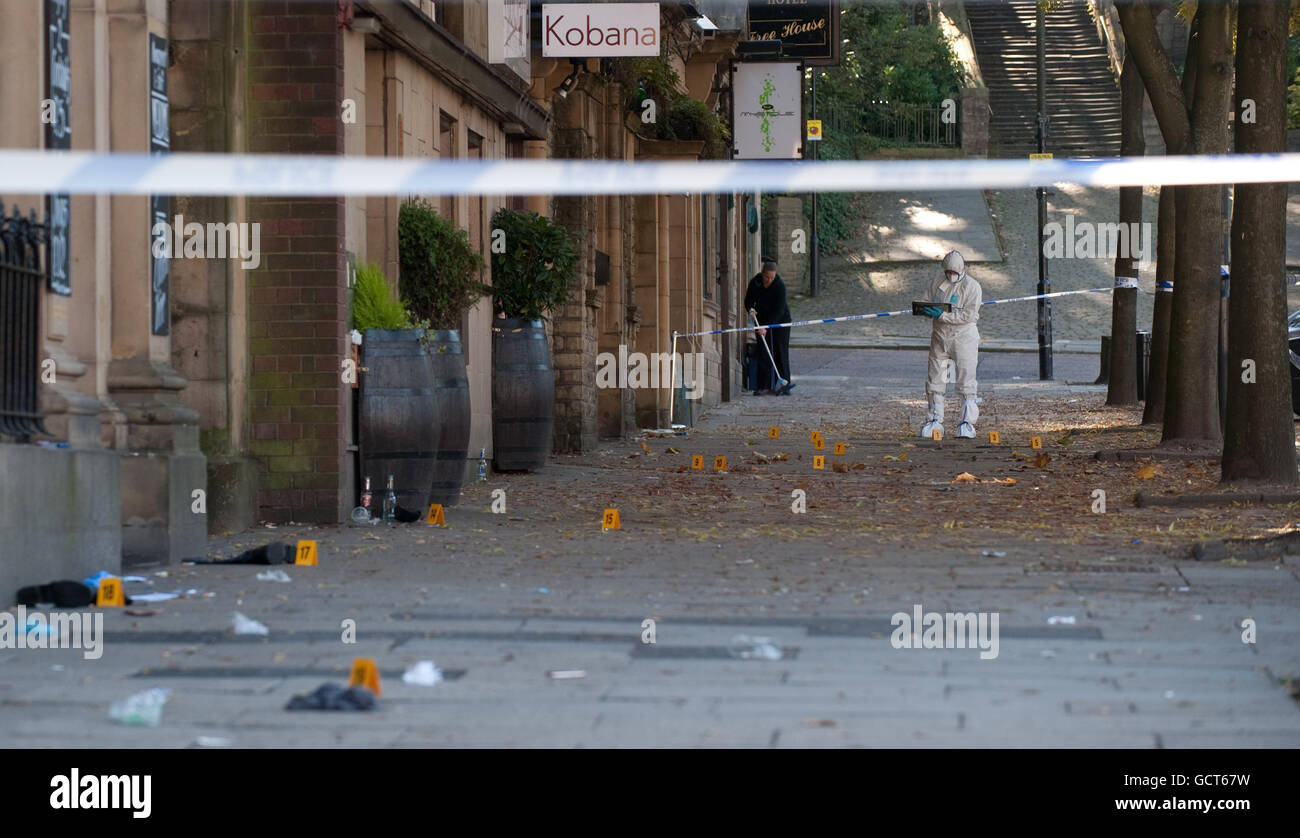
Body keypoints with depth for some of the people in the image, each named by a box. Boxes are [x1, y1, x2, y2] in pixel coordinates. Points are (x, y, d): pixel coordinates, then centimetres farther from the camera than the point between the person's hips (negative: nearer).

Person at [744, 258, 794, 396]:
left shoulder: (780, 286, -24)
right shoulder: (755, 283, -12)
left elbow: (779, 310, -26)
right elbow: (748, 301, 0)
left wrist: (766, 327, -32)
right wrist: (751, 309, -24)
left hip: (780, 319, -3)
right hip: (762, 319, 3)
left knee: (781, 352, -5)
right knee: (763, 353, -4)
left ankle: (785, 385, -2)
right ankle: (765, 387, -5)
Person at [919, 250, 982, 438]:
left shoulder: (972, 287, -7)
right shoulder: (937, 283, 9)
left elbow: (969, 315, -15)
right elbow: (933, 308, 18)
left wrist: (943, 316, -21)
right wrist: (927, 311, -7)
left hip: (963, 336, -5)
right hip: (939, 336, 5)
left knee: (966, 380, -6)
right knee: (935, 379, 6)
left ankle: (967, 423, -1)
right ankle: (935, 421, 16)